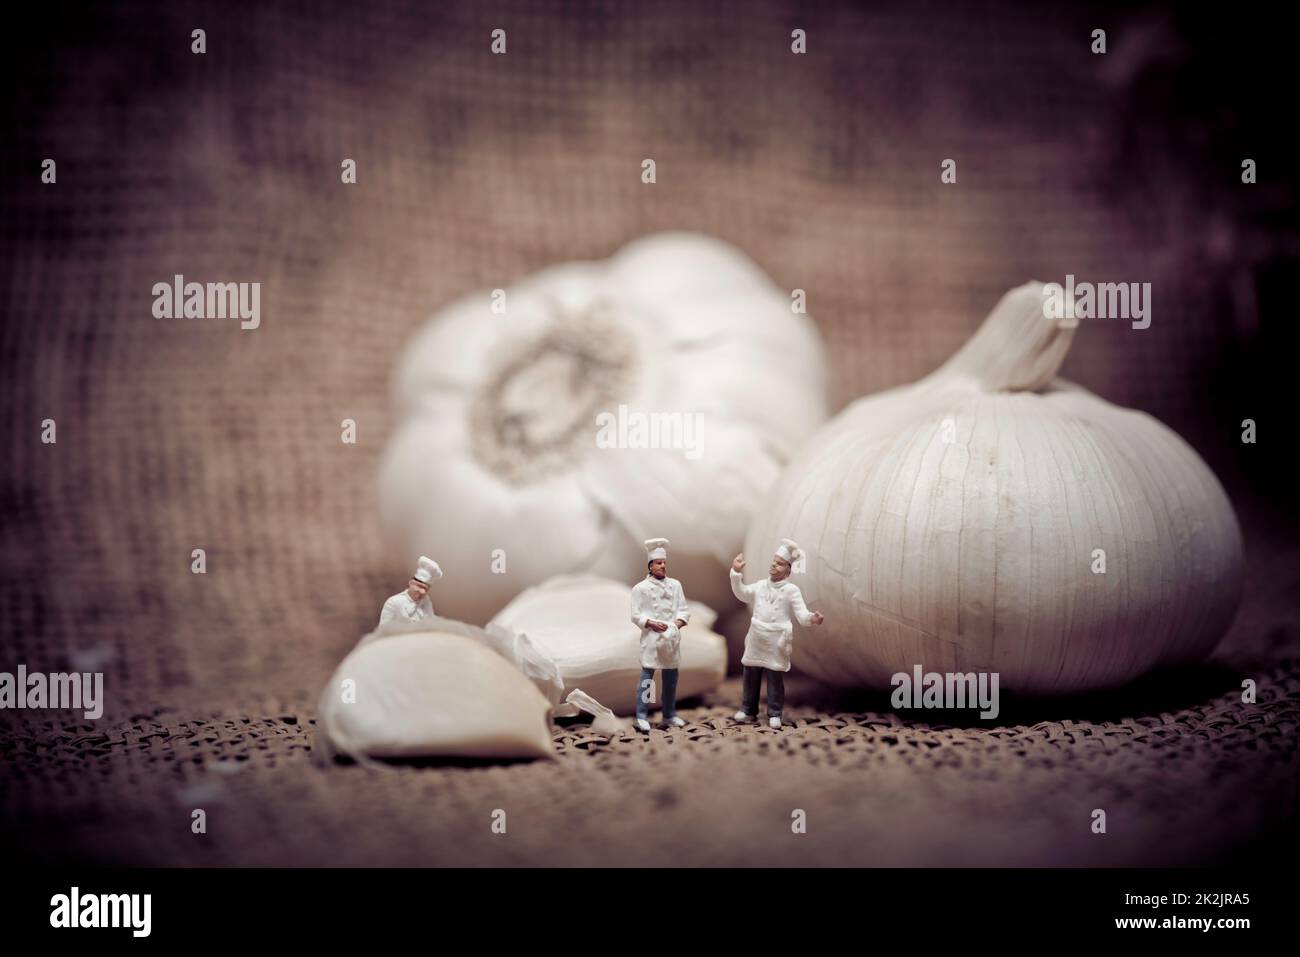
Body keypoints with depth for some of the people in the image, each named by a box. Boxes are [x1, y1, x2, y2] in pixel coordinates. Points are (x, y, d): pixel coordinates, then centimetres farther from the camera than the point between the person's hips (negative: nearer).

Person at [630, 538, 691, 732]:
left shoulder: (675, 585, 9)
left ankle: (669, 714, 23)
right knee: (647, 676, -6)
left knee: (671, 677, 11)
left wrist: (678, 624, -8)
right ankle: (642, 716, -2)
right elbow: (636, 615, -3)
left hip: (672, 637, 4)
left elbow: (683, 609, 10)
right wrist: (652, 624, -17)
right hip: (651, 637, -4)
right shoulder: (640, 588, -3)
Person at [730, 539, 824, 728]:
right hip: (756, 639, 5)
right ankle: (748, 710, 24)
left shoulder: (791, 590, -9)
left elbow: (801, 614, -14)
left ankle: (774, 714, 13)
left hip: (776, 642, -5)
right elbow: (741, 593, 12)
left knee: (775, 678, 2)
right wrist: (736, 573, 2)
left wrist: (812, 618, -36)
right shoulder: (761, 585, 7)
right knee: (749, 675, 11)